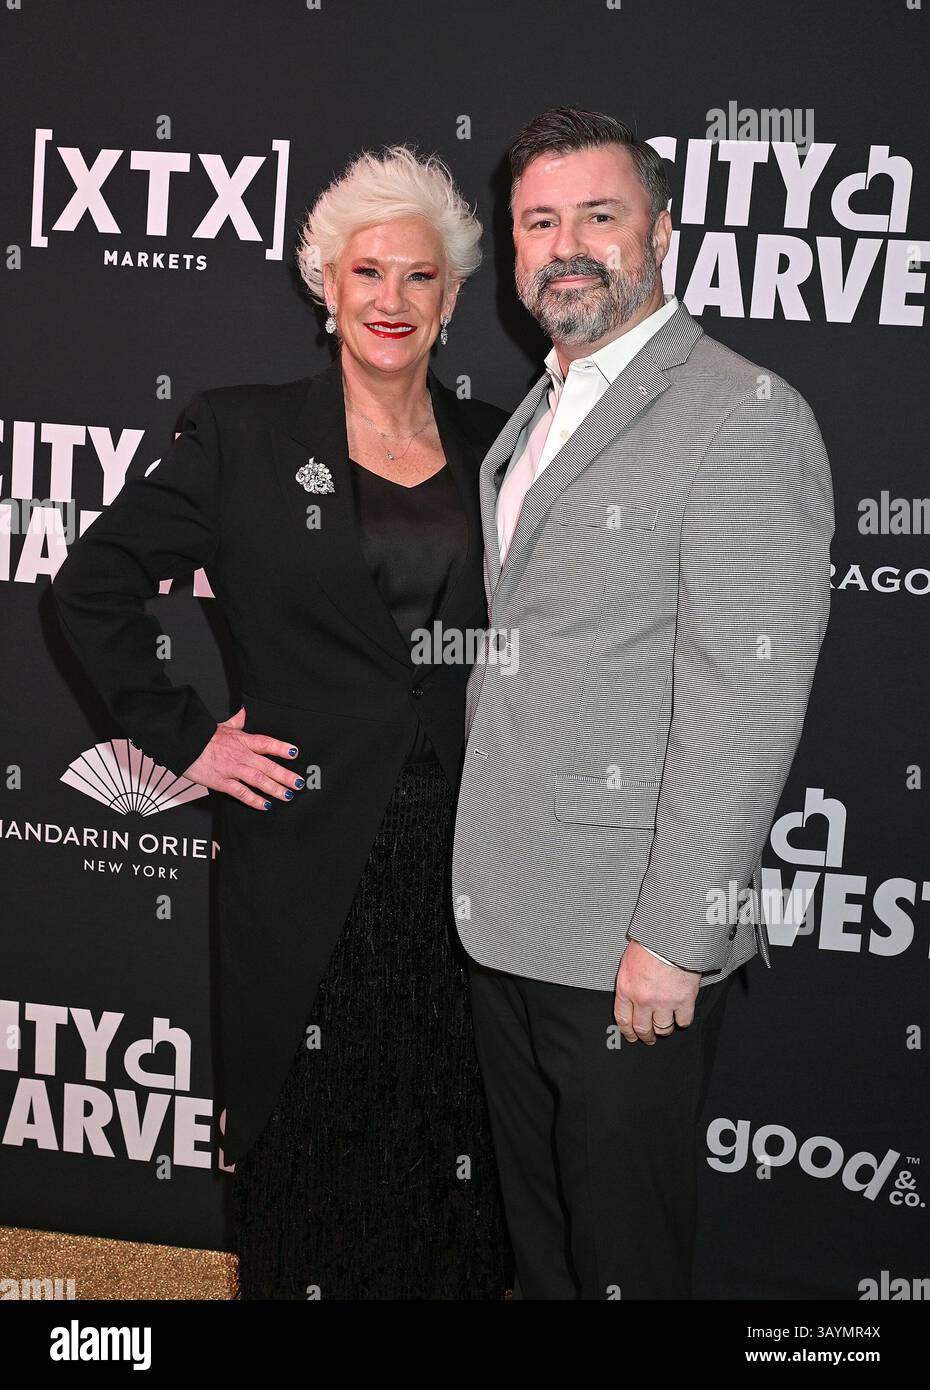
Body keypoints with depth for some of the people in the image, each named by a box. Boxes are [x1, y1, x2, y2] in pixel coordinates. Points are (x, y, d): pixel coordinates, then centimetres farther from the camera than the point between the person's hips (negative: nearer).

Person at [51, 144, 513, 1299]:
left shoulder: (490, 446, 6)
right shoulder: (244, 435, -3)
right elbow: (92, 584, 0)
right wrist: (183, 737, -4)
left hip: (460, 847, 3)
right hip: (308, 857, -2)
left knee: (453, 1137, 14)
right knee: (314, 1133, 11)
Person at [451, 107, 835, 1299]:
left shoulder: (741, 414, -14)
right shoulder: (539, 414, 14)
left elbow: (746, 702, -20)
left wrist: (674, 936, -21)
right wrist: (482, 868, 13)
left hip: (631, 938, -8)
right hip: (509, 916, 8)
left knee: (623, 1250, 12)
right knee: (536, 1217, 24)